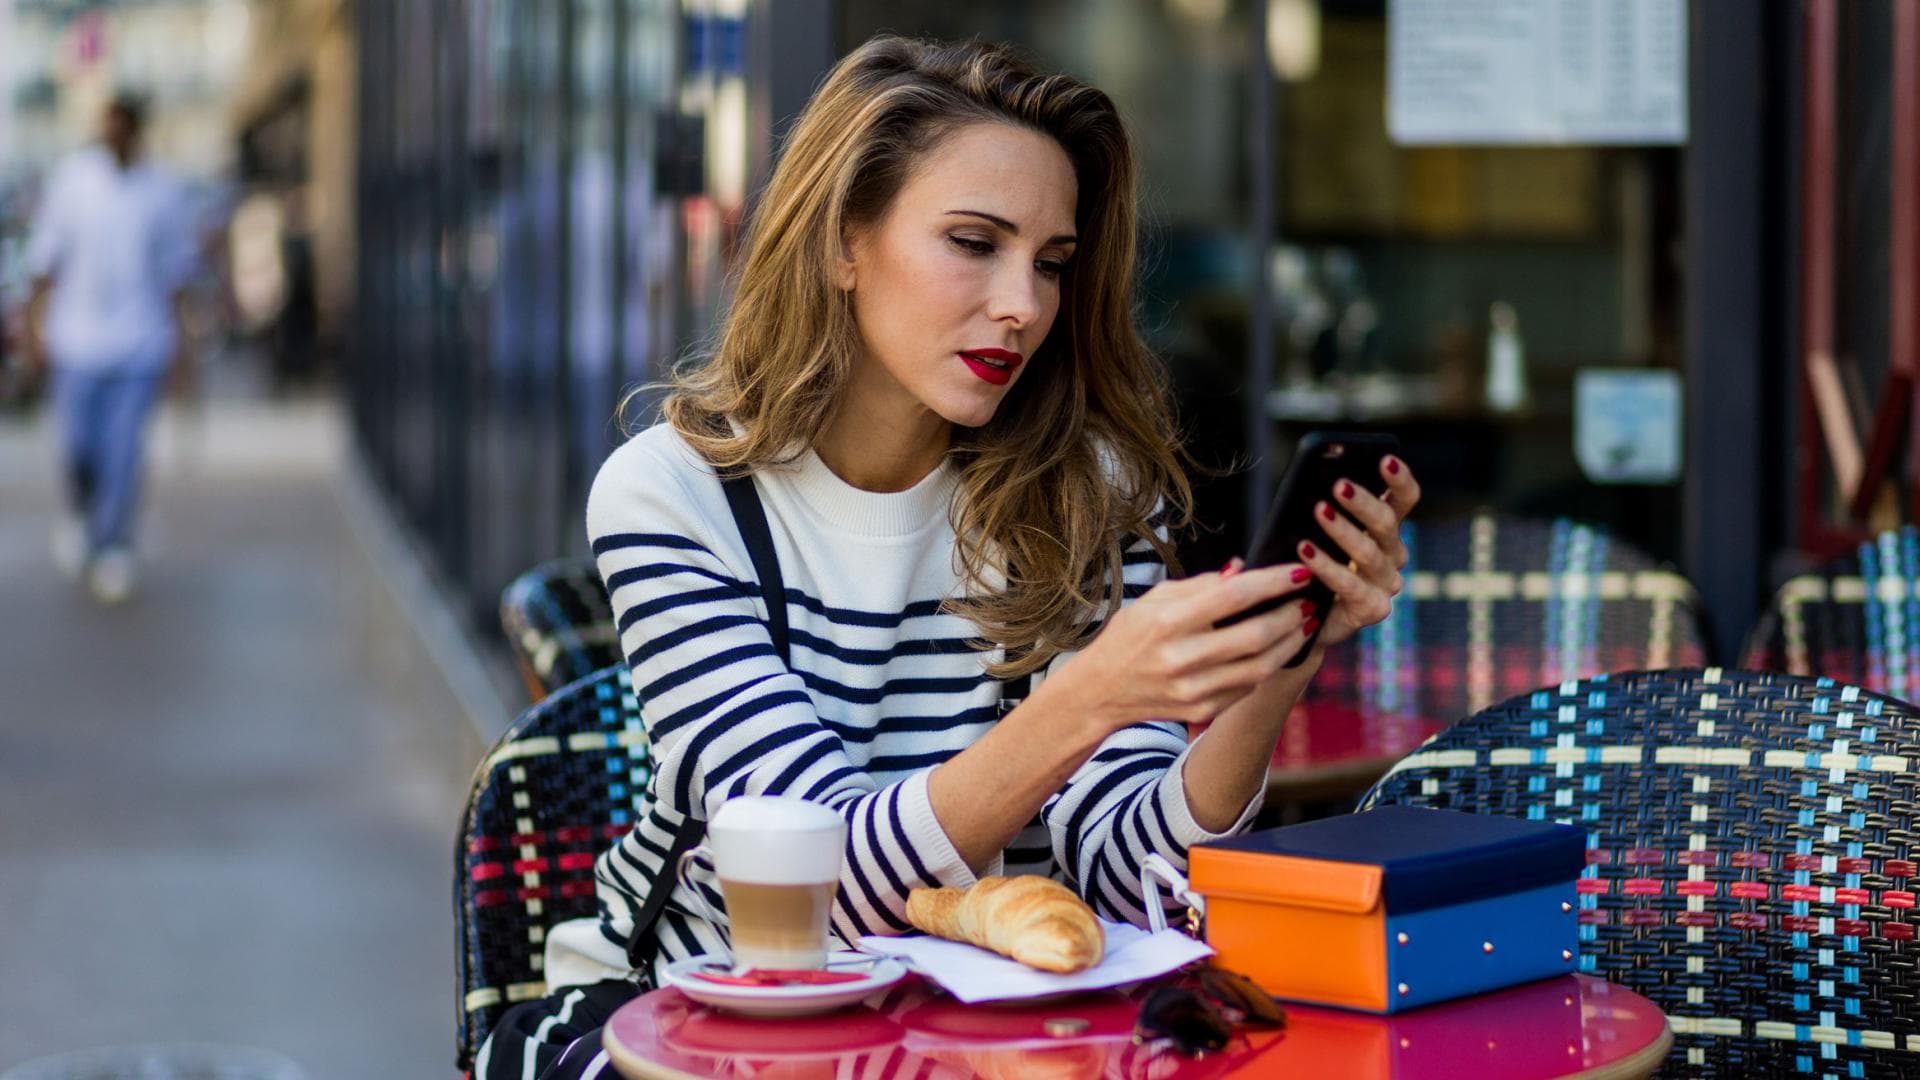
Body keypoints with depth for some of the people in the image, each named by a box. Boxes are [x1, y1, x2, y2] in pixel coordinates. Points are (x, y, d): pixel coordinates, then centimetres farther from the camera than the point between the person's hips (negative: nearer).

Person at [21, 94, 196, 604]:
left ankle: (114, 547, 8)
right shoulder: (70, 178, -2)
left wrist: (176, 337, 10)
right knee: (79, 444, 4)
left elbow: (174, 268, 10)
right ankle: (79, 511, 35)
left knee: (124, 448, -5)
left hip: (141, 341, 0)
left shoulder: (162, 190, 1)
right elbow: (45, 256, 3)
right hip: (77, 337, 0)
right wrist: (35, 328, 1)